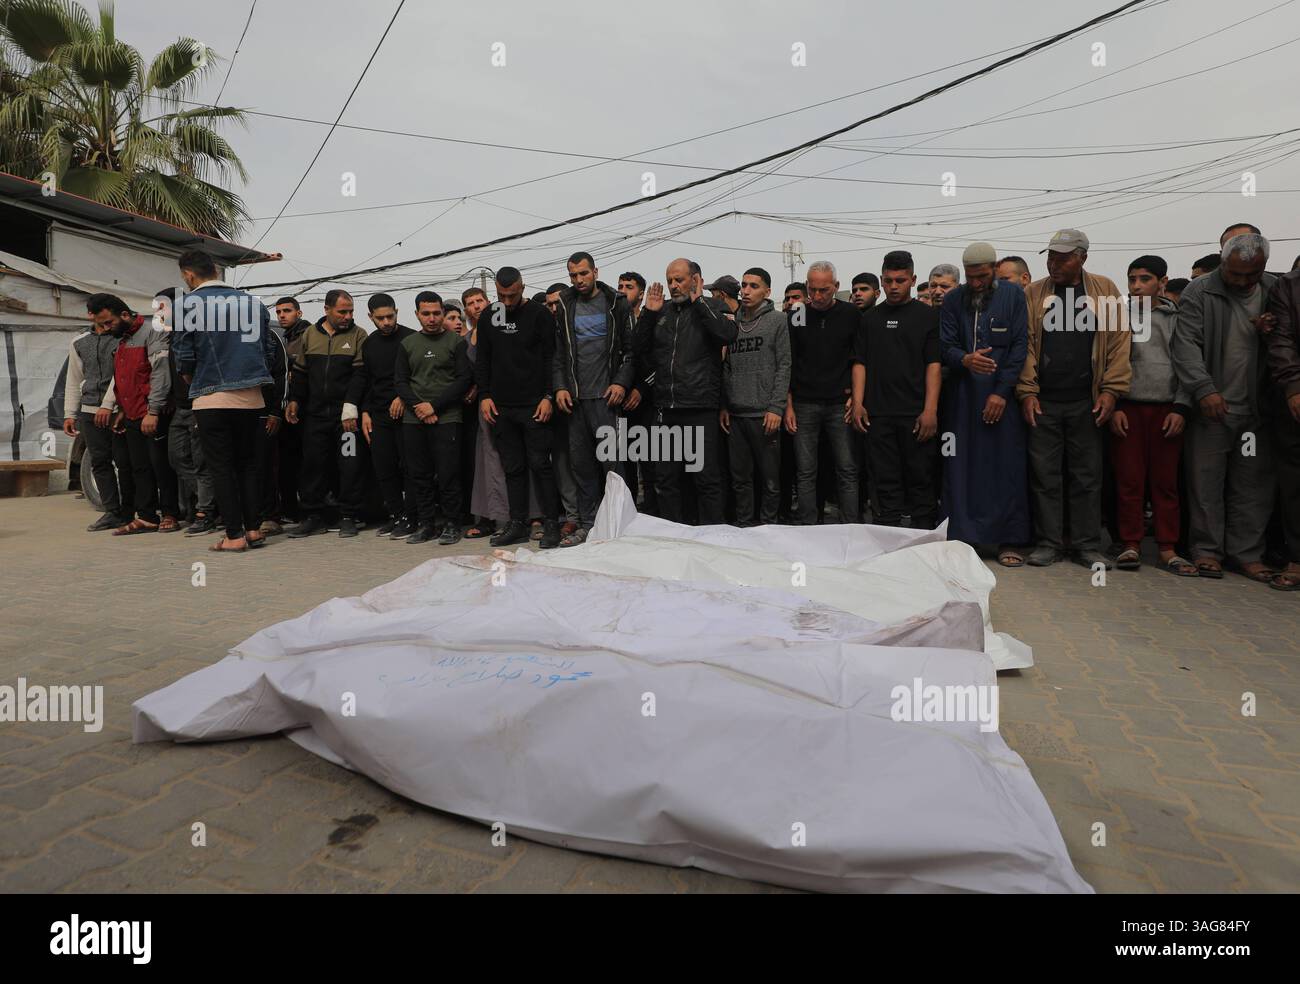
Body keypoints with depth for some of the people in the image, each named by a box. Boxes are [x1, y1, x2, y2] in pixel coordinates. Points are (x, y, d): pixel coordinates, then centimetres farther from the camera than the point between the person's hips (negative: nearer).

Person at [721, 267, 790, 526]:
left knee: (770, 477, 1)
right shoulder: (733, 322, 13)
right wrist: (723, 405, 8)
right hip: (735, 414, 4)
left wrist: (776, 408, -11)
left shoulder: (777, 320, 1)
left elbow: (783, 366, -4)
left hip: (764, 414, -4)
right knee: (740, 476, 8)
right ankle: (743, 526, 19)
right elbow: (726, 367, 15)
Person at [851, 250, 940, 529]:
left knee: (920, 482, 2)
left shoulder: (928, 316, 5)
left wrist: (930, 409, -11)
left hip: (916, 414, -2)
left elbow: (934, 365, -1)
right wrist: (858, 403, -1)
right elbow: (860, 363, 11)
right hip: (878, 414, 2)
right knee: (885, 483, 5)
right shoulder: (870, 318, 14)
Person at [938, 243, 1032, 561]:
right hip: (962, 395, 2)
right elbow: (945, 346, 3)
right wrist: (965, 359, -20)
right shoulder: (953, 300, 8)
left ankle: (1010, 540, 8)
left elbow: (1019, 345, -1)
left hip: (1002, 395, -1)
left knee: (1007, 467, -1)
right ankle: (962, 536, 9)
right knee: (960, 466, 0)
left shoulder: (1013, 294, 3)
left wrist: (1001, 392, -9)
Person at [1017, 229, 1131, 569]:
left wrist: (1110, 390, -5)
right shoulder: (1034, 293, 6)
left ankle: (1088, 545, 13)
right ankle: (1049, 542, 11)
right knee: (1044, 474, 3)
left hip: (1087, 402, 0)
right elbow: (1025, 344, 1)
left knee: (1087, 476, 5)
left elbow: (1119, 341, 3)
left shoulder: (1104, 290, 6)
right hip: (1042, 401, 0)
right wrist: (1027, 392, -7)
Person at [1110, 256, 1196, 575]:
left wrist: (1181, 408, -3)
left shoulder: (1178, 318, 10)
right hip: (1128, 409, -1)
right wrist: (1113, 406, -5)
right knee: (1129, 480, -1)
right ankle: (1131, 545, 7)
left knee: (1166, 482, 3)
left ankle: (1167, 548, 9)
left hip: (1167, 410, 1)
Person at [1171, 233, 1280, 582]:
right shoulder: (1199, 292, -2)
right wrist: (1204, 389, -21)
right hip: (1211, 407, -3)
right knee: (1207, 481, 0)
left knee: (1254, 484, 6)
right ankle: (1207, 550, 10)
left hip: (1257, 409, 4)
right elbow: (1186, 345, -10)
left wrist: (1270, 334, -7)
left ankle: (1246, 553, 16)